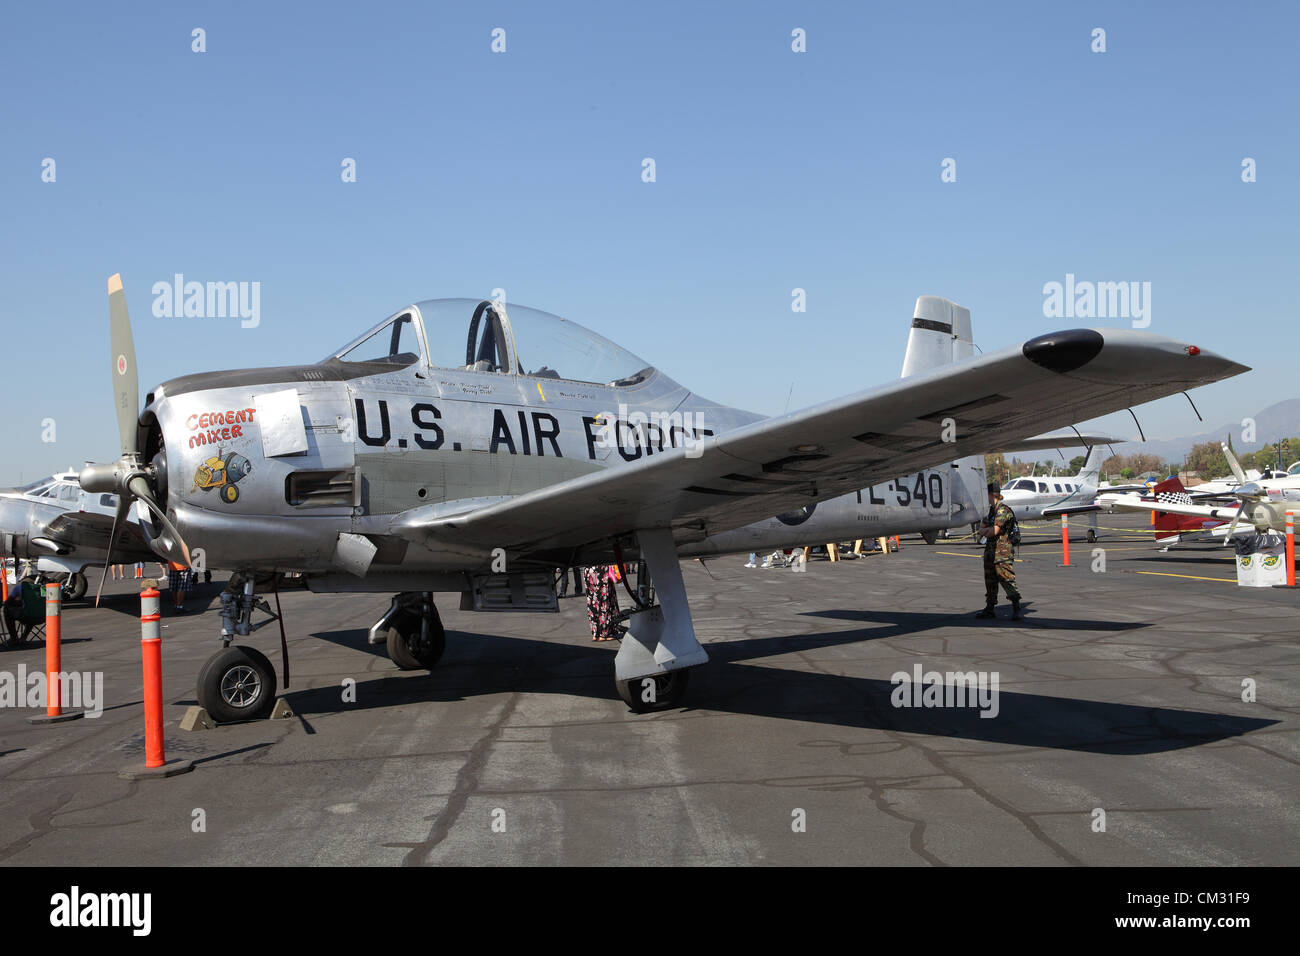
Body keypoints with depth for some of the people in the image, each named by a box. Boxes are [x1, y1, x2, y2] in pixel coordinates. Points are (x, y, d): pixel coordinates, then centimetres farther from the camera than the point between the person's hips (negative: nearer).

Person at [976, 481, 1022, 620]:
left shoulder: (1003, 510, -14)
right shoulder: (991, 509, 16)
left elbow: (995, 531, -20)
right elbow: (981, 529, 16)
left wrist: (985, 532, -1)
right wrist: (988, 530, -5)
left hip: (1003, 548, -10)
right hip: (991, 549, 10)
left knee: (1007, 579, -13)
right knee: (990, 579, 12)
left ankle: (1017, 609, -11)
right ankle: (989, 609, 18)